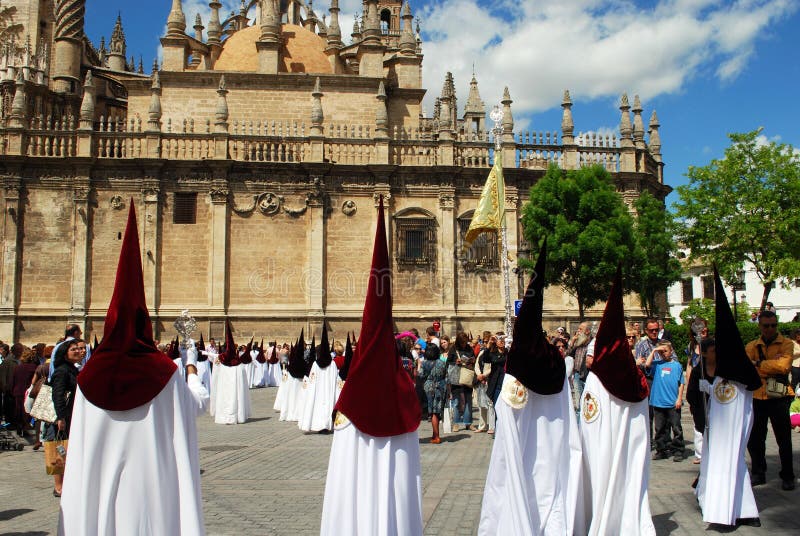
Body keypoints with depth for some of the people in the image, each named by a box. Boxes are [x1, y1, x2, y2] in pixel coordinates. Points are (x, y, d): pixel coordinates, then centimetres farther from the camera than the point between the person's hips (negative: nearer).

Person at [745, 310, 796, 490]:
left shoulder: (786, 344, 0)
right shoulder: (751, 346, 9)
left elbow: (783, 365, -18)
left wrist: (758, 364, -10)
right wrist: (771, 367, -13)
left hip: (778, 397, -3)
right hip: (756, 397, 3)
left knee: (783, 439, 3)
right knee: (754, 439, 9)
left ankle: (788, 477, 15)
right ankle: (759, 474, 24)